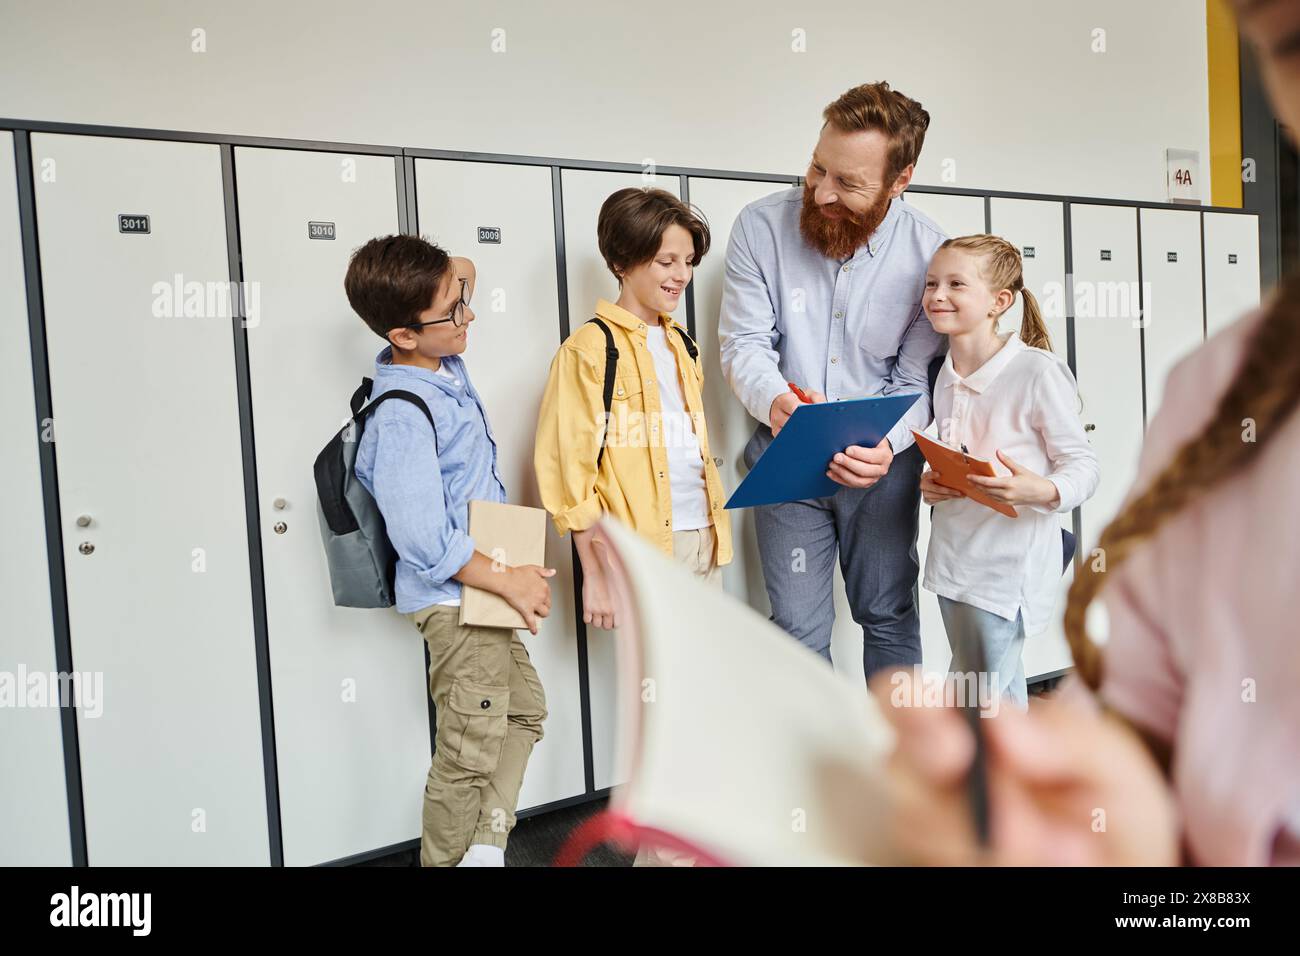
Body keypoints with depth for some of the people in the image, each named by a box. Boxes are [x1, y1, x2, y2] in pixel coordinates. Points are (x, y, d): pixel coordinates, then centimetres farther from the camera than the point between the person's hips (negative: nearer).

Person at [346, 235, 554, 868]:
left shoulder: (445, 362, 1)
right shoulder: (401, 418, -26)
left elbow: (457, 272, 24)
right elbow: (425, 543, -28)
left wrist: (453, 274, 4)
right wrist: (511, 582, -20)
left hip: (483, 590, 10)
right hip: (455, 600, -10)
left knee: (525, 711, 20)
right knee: (471, 752, 2)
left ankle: (485, 846, 21)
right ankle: (447, 858, 20)